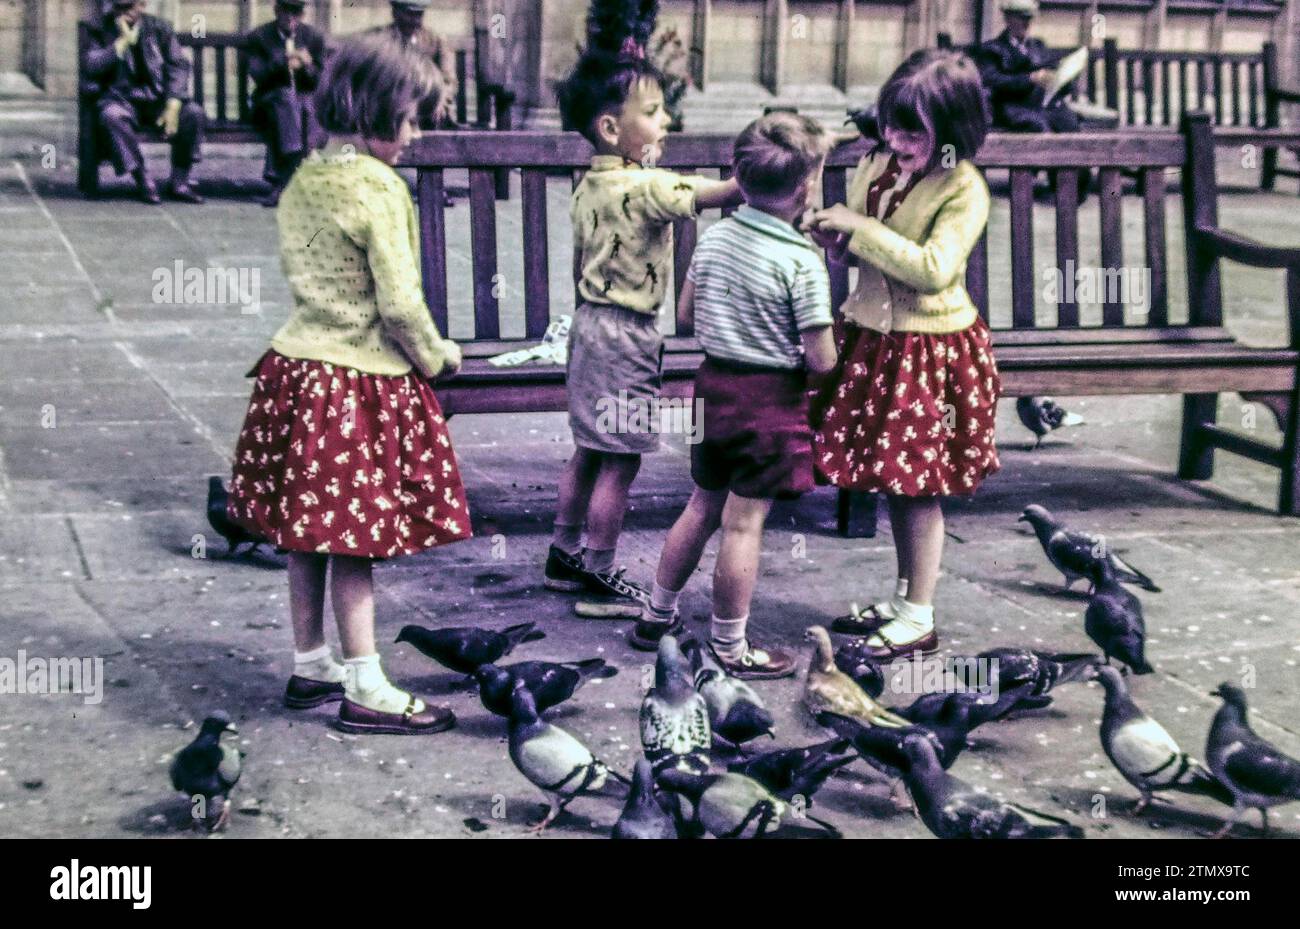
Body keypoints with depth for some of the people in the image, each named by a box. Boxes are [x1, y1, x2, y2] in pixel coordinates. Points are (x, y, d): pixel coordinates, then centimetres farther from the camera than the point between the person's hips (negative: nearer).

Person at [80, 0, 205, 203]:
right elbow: (90, 66, -12)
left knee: (193, 112, -25)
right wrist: (124, 41, -15)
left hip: (158, 99, 2)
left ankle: (179, 182, -14)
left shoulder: (159, 29, 6)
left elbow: (178, 66, 0)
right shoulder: (102, 31, 3)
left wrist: (173, 105, -14)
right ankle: (143, 181, -28)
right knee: (111, 115, -37)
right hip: (121, 100, -2)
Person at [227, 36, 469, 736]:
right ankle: (365, 691, 6)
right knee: (355, 538, -2)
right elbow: (399, 303, -18)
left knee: (307, 530, 15)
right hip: (360, 384, -8)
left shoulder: (303, 180, 7)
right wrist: (436, 357, 1)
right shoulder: (377, 189, -17)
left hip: (298, 364, 8)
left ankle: (310, 666, 28)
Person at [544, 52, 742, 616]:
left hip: (592, 321, 9)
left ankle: (563, 557, 29)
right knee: (621, 461, 0)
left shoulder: (588, 186, 6)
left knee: (590, 452, 19)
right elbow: (724, 194, -28)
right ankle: (598, 579, 7)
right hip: (628, 335, -9)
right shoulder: (646, 187, -20)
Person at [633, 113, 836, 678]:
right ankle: (731, 647, 13)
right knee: (744, 521, 2)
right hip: (770, 398, -7)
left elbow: (688, 307, 14)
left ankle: (658, 616, 32)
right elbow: (822, 360, -17)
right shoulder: (802, 262, -18)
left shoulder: (714, 236, 1)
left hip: (713, 383, 7)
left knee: (703, 506, 20)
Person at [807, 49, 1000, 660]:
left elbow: (933, 269, -27)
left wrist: (860, 227, -23)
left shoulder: (964, 191, -16)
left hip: (930, 353, -7)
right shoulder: (875, 165, 4)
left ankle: (918, 620, 12)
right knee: (893, 481, 16)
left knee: (917, 487, 1)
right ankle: (902, 600, 31)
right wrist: (831, 237, -7)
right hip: (872, 340, 7)